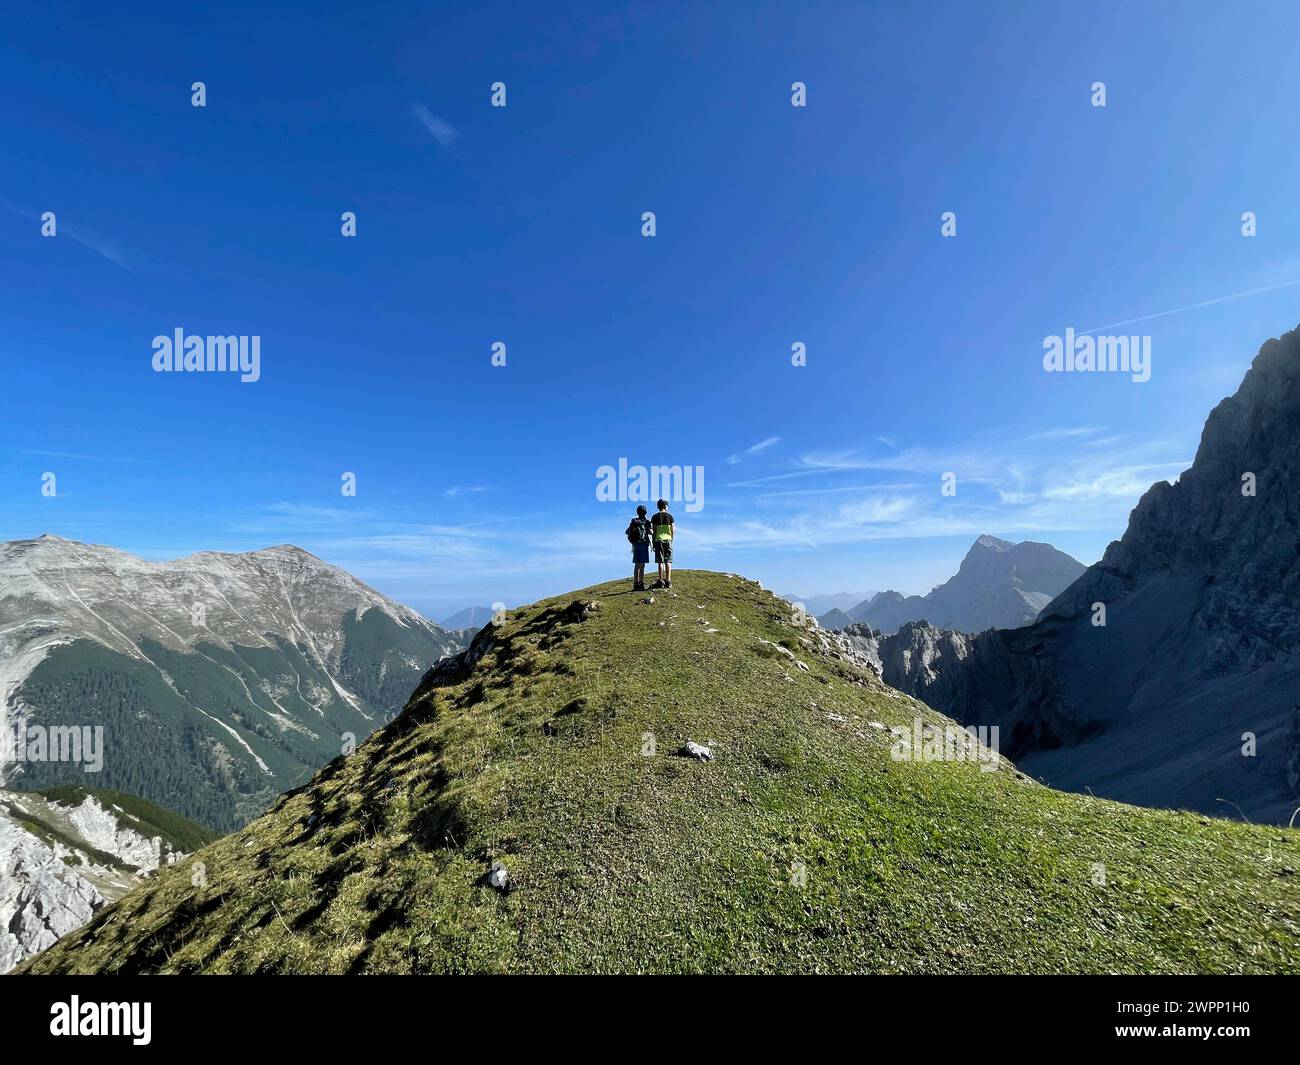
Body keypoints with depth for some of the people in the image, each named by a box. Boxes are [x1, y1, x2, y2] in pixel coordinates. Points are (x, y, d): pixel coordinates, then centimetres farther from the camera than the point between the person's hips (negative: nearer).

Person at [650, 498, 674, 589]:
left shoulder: (655, 517, 2)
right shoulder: (669, 516, 6)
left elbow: (654, 531, 0)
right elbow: (672, 530, 5)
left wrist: (653, 543, 5)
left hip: (659, 539, -1)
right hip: (668, 539, 1)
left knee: (661, 561, -3)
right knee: (668, 561, 3)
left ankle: (661, 581, -5)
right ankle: (668, 581, 0)